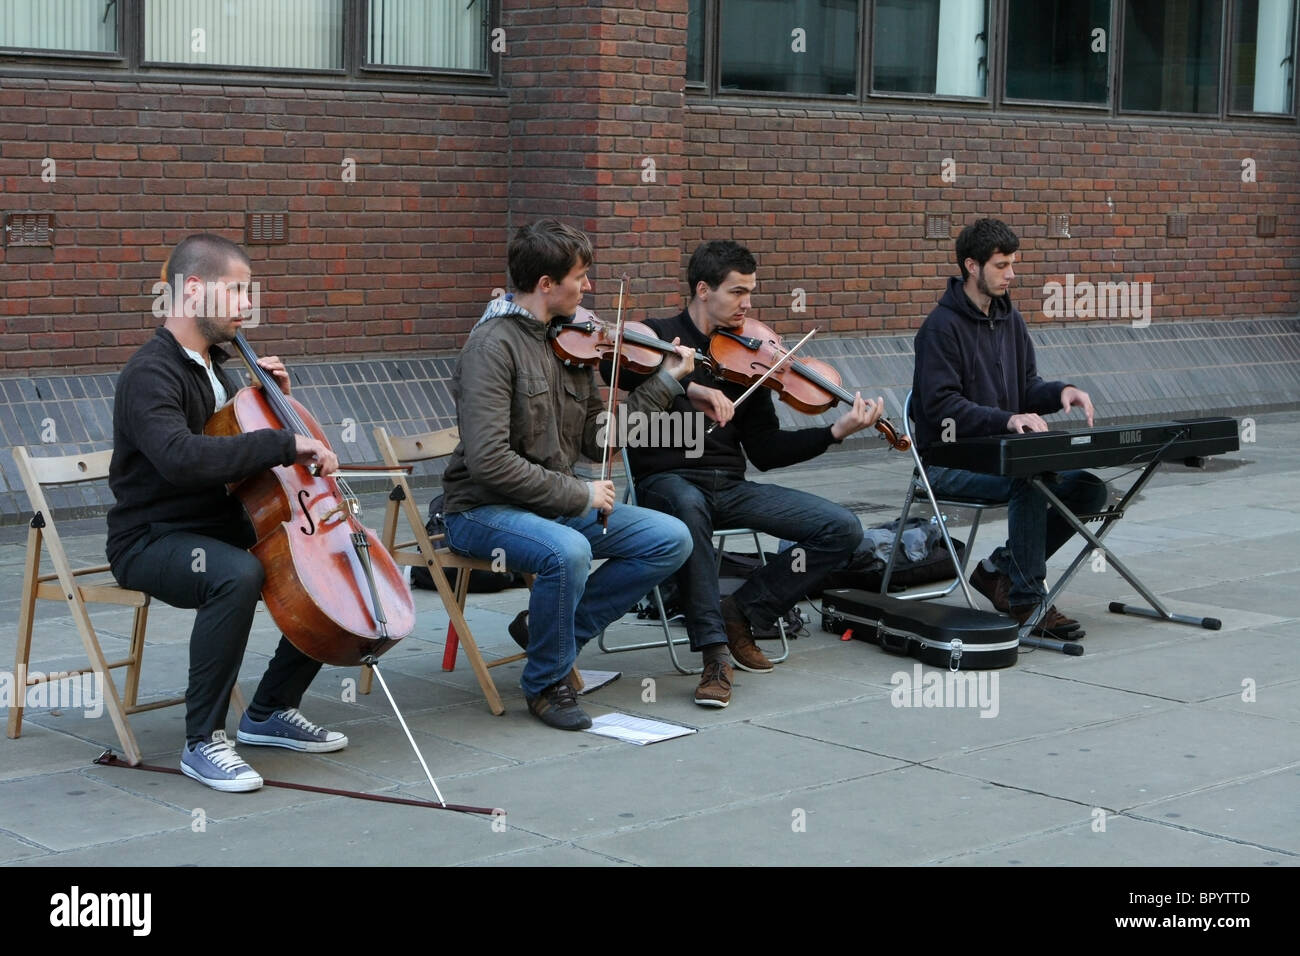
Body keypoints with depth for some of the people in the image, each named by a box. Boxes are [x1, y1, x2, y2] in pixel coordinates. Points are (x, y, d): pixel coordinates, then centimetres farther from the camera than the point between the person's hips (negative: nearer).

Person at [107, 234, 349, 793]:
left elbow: (239, 452, 25)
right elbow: (181, 457, -37)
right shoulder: (151, 374, -17)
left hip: (221, 530, 9)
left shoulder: (214, 368, 13)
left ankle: (271, 711, 9)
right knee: (237, 575, -38)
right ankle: (203, 741, -26)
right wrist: (286, 444, -35)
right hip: (152, 542, -9)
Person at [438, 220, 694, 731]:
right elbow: (490, 462, -25)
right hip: (485, 510, -8)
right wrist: (578, 495, -20)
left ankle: (549, 627, 5)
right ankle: (548, 682, -11)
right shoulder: (493, 345, -17)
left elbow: (598, 438, 8)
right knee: (569, 551, -37)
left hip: (556, 504, 8)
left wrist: (665, 381, 3)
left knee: (671, 539, -5)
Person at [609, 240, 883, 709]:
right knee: (688, 503, -43)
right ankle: (714, 651, -34)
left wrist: (836, 430, -3)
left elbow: (765, 451, 10)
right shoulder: (657, 336, 2)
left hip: (730, 488, 5)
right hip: (666, 481, -5)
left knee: (844, 529, -11)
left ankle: (740, 613, -2)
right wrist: (688, 389, -33)